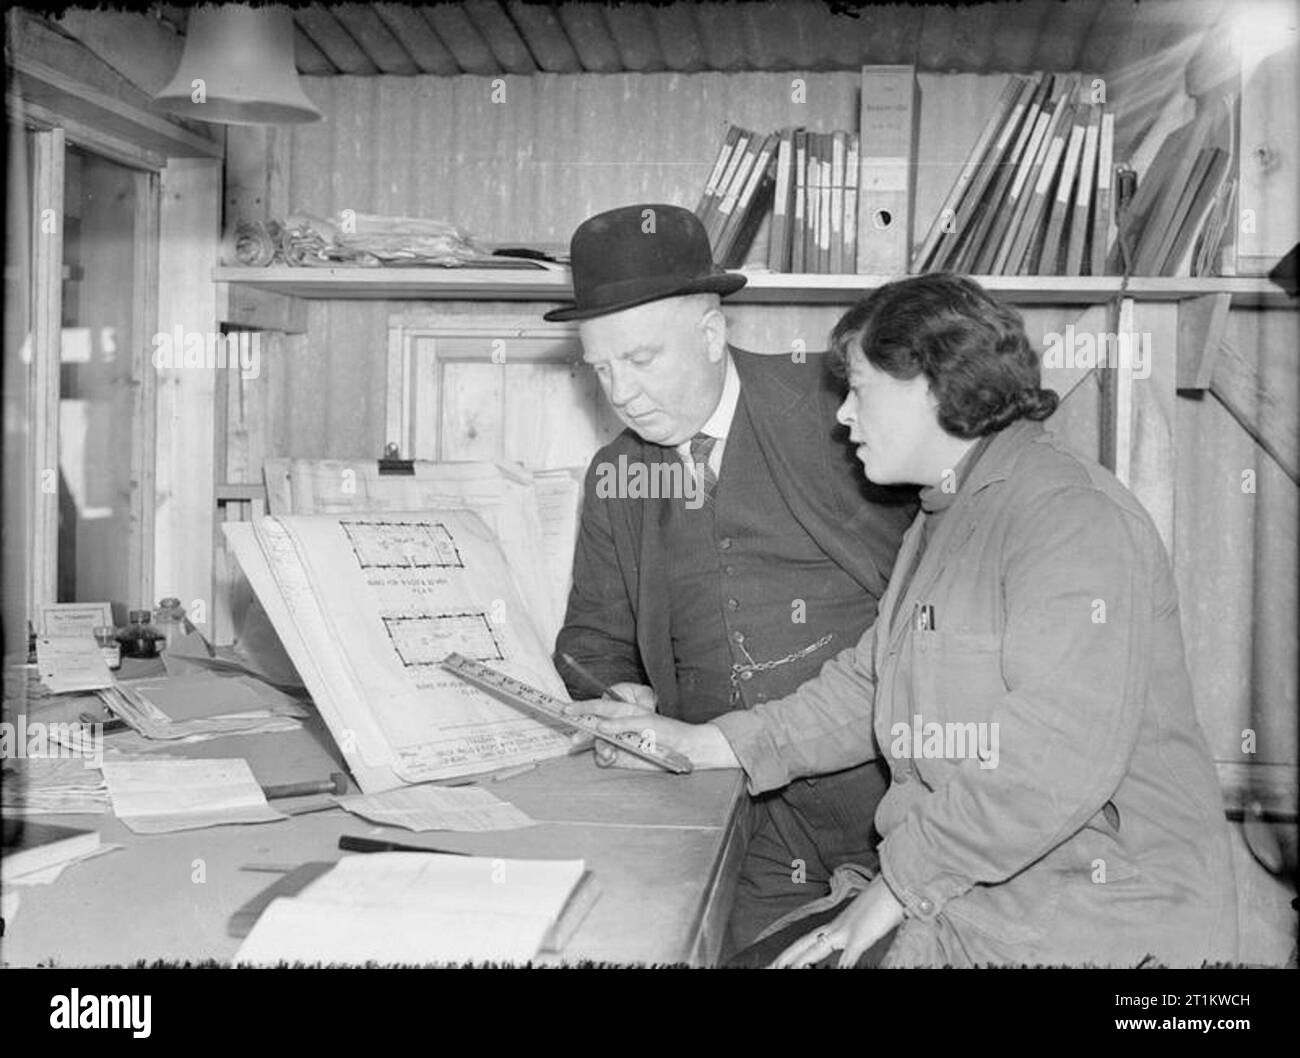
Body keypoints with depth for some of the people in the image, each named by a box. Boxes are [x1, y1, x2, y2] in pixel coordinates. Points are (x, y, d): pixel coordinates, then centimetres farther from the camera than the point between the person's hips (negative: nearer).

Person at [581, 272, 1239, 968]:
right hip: (950, 899, 9)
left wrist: (901, 883, -18)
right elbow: (864, 690, 18)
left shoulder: (1071, 517, -17)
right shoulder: (938, 526, 18)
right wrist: (704, 744, 10)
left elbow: (1057, 762, -26)